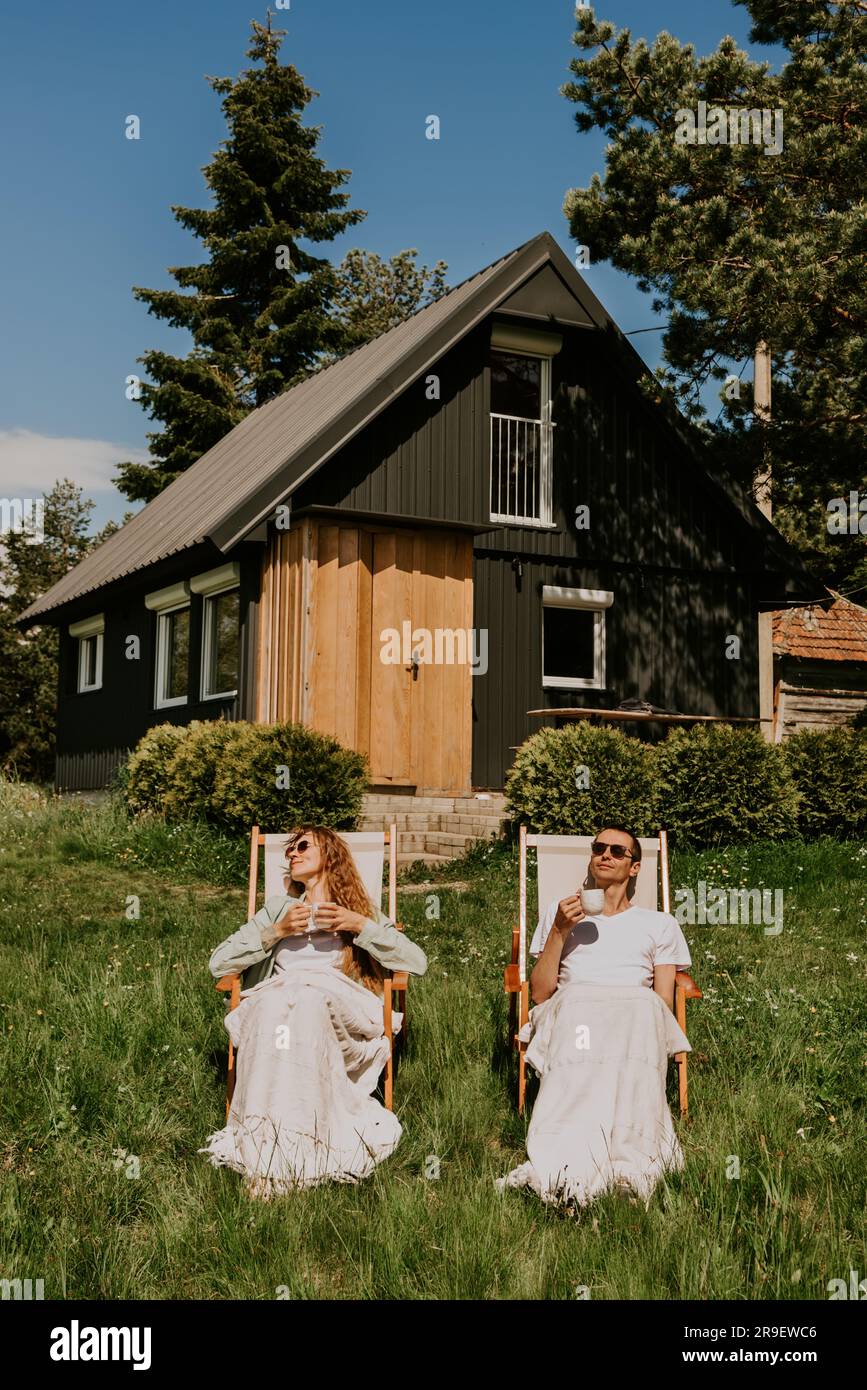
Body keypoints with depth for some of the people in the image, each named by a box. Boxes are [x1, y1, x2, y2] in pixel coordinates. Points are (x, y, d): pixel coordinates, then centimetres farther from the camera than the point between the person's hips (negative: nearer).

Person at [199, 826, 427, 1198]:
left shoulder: (363, 910, 27)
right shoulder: (279, 907, 32)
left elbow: (418, 963, 10)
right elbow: (218, 964, 18)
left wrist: (361, 926, 3)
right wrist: (276, 931, 6)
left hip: (339, 1005, -1)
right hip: (275, 996, 1)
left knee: (308, 1001, -38)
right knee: (274, 1004, -37)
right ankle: (262, 1147, -45)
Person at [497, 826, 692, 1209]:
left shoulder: (660, 925, 29)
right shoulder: (560, 913, 30)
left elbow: (664, 1004, 15)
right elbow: (540, 993, 17)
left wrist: (647, 1019, -9)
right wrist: (559, 931, 5)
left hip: (635, 1009, 0)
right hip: (572, 1007, 0)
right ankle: (568, 1160, -60)